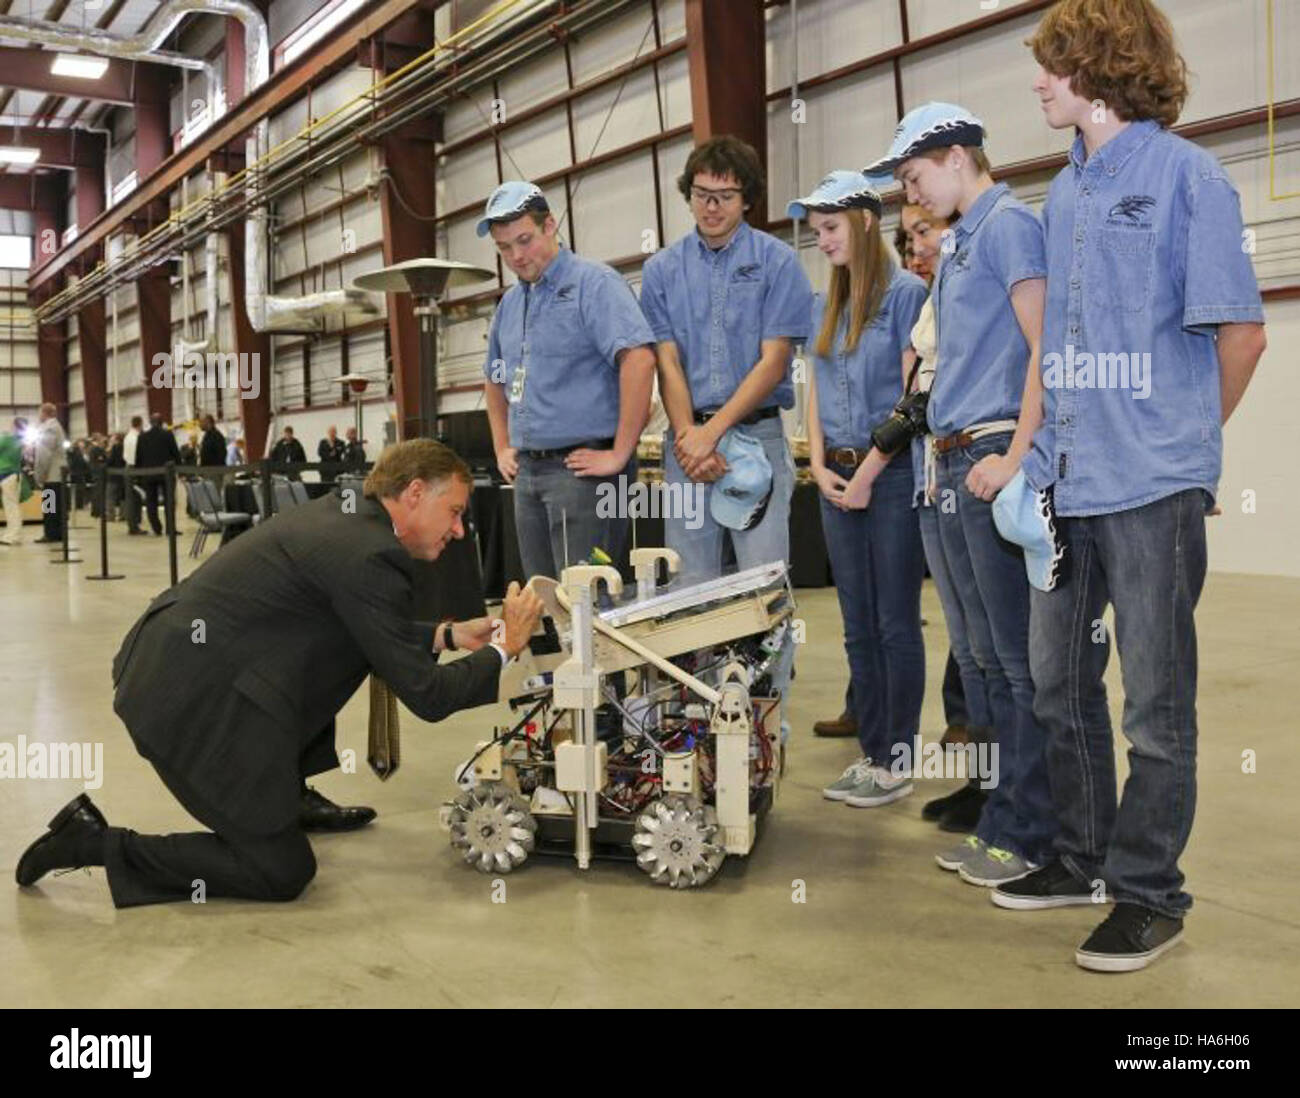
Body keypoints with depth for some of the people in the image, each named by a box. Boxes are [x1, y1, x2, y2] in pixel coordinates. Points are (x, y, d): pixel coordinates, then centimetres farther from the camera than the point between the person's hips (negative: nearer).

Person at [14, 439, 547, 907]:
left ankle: (289, 795, 29)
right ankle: (98, 843, 1)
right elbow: (426, 696, -14)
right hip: (193, 704, -10)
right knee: (284, 871, 1)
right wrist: (504, 648, -1)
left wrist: (449, 634, 20)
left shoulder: (339, 514, 10)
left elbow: (374, 634, 26)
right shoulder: (369, 556, -18)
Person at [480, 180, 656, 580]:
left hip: (582, 467, -8)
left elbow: (639, 360, -22)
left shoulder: (593, 283, -8)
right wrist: (502, 448, 20)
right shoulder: (509, 303, 16)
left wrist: (620, 455, -22)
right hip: (528, 472, 8)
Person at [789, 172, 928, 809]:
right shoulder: (824, 307, 15)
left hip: (892, 474, -7)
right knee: (858, 626, 11)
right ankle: (872, 752, 20)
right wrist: (820, 465, 1)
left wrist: (870, 471, -13)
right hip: (838, 478, 7)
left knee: (895, 623, -1)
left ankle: (897, 762, 8)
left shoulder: (905, 292, -6)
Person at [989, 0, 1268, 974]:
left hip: (1152, 486, -7)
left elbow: (1241, 330, -5)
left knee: (1155, 701, 3)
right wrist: (1049, 443, 12)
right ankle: (1082, 857, 31)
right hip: (1064, 481, 7)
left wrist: (1184, 440, 5)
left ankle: (1150, 894, 17)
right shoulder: (1063, 193, 15)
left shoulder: (1185, 174, -6)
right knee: (1060, 682, 14)